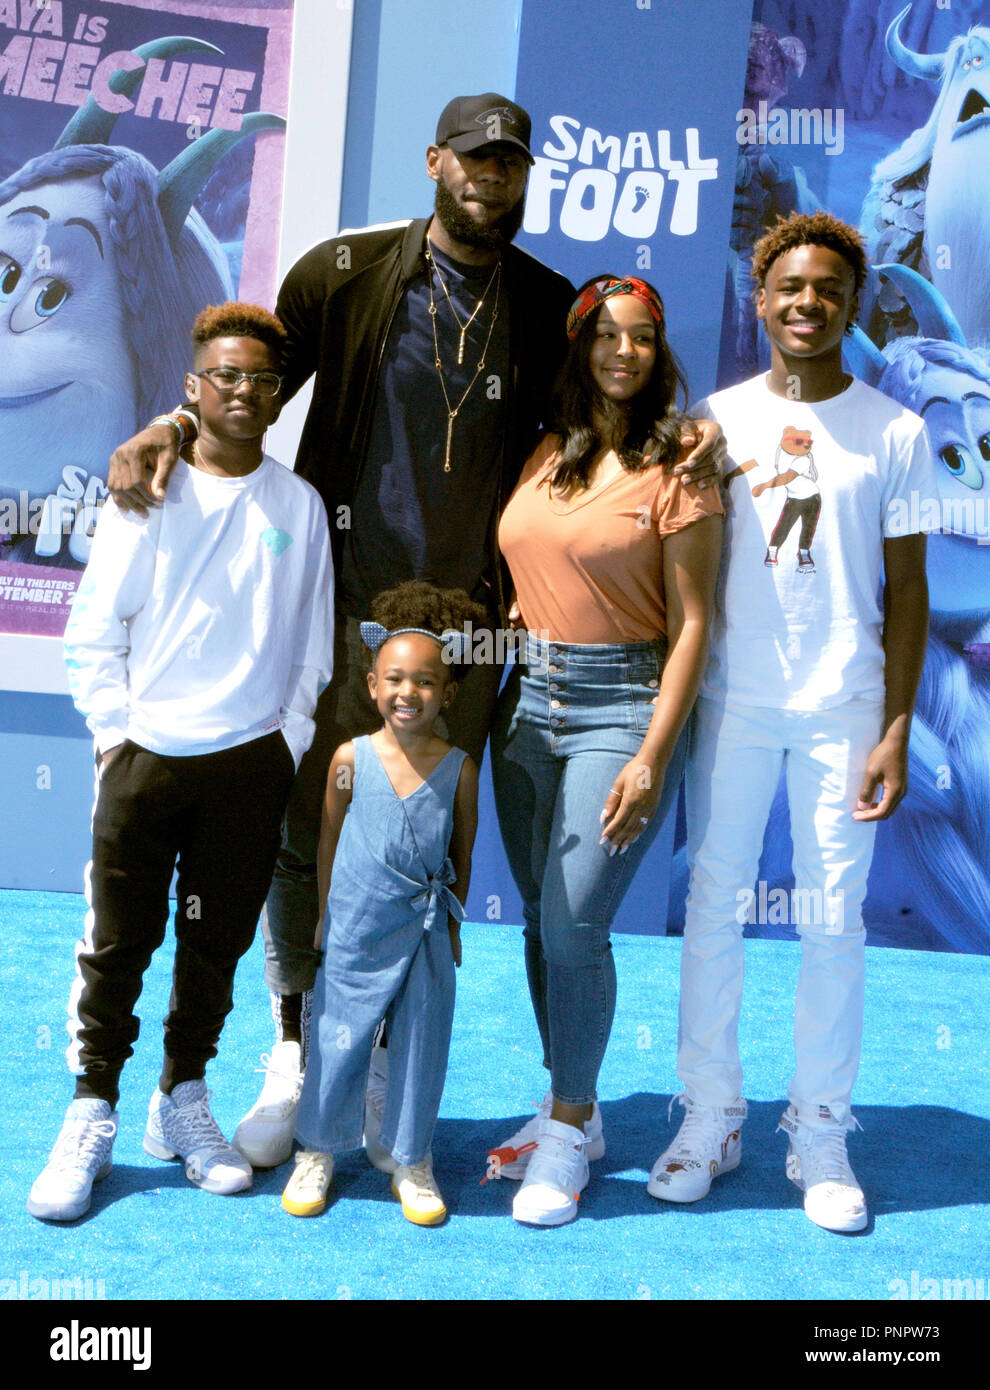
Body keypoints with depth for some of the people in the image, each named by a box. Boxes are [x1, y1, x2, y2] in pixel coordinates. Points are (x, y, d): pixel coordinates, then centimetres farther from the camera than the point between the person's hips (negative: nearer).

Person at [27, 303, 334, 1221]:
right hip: (144, 755, -1)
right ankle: (92, 1113, 19)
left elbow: (313, 645, 10)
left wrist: (290, 741, 3)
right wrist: (115, 733, -4)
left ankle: (183, 1098, 27)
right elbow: (93, 631, 3)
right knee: (117, 940, 3)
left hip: (252, 762, 1)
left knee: (219, 939, 10)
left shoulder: (298, 505, 7)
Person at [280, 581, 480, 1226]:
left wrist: (452, 923, 9)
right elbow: (330, 838, 4)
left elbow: (463, 853, 5)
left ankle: (411, 1160, 29)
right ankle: (318, 1151, 30)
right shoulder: (351, 758, -7)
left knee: (421, 1045, 11)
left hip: (426, 934, 1)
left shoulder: (460, 769, -6)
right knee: (340, 1041, 10)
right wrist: (326, 913, 8)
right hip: (356, 931, 0)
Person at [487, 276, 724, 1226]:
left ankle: (568, 1133, 12)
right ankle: (569, 1108, 28)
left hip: (619, 707, -5)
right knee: (540, 921, 11)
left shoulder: (674, 470, -5)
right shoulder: (540, 457, 8)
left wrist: (652, 757, -13)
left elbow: (691, 624, -7)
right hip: (527, 698, 5)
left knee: (573, 922, -7)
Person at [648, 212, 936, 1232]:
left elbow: (906, 589, 3)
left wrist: (895, 730, -3)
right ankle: (709, 1117, 20)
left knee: (833, 922, 4)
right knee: (713, 906, 5)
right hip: (731, 698, 1)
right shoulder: (717, 419, 6)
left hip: (843, 707, -1)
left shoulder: (895, 432, 2)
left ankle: (820, 1134, 19)